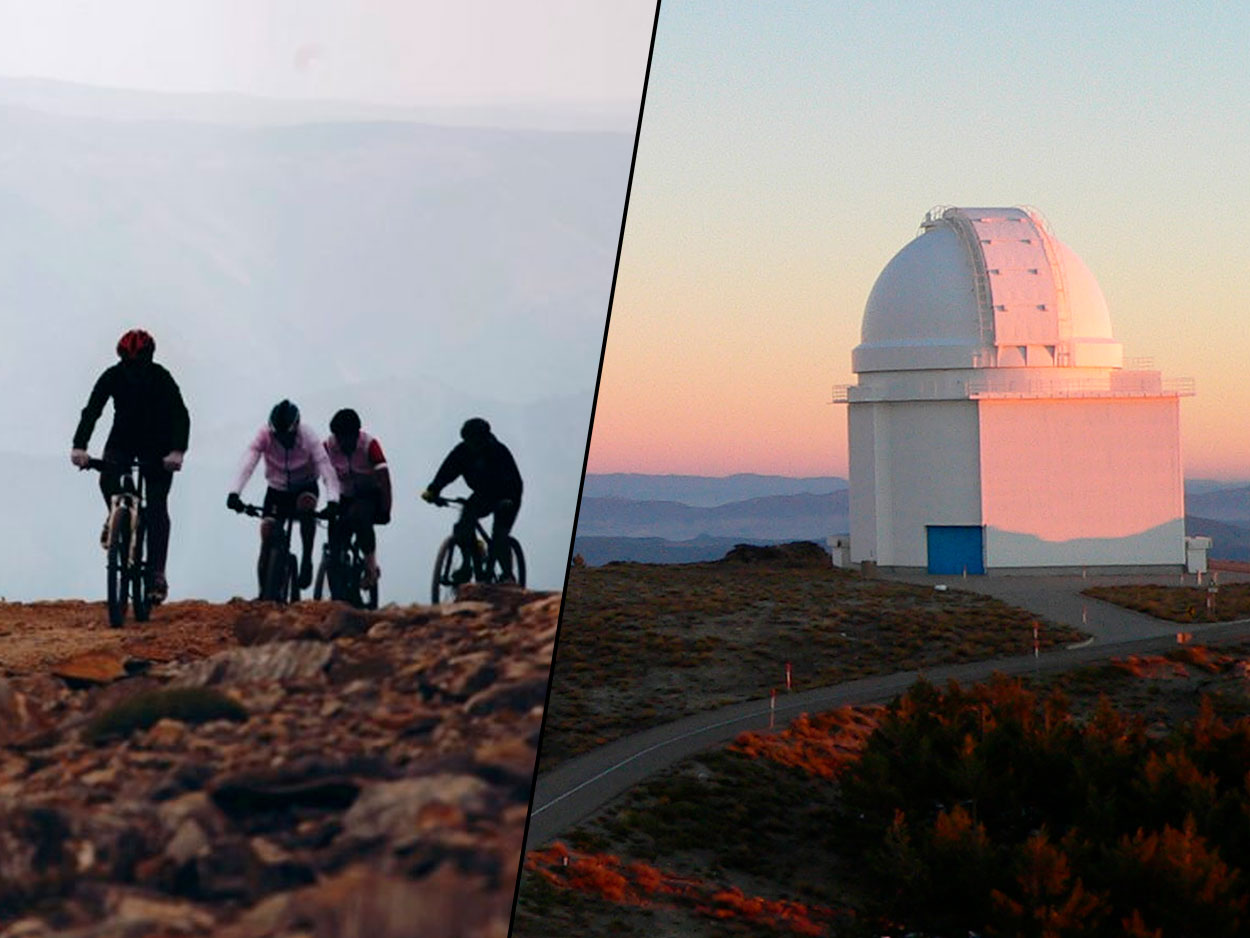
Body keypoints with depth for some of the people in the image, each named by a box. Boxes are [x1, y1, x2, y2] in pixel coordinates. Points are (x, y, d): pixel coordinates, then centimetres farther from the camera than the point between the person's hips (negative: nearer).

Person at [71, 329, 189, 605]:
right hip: (122, 441, 2)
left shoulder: (161, 379, -22)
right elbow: (91, 411, -23)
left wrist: (177, 451, -47)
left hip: (157, 446, -2)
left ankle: (157, 574, -11)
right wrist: (79, 446, -39)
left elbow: (180, 417, -30)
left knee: (157, 507, -10)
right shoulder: (113, 377, -17)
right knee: (108, 480, -26)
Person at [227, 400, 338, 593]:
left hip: (305, 488, -2)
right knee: (267, 531, -12)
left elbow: (326, 470, -35)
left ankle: (307, 560, -20)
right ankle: (264, 593, -1)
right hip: (276, 490, 2)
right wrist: (234, 493, -49)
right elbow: (247, 465, -33)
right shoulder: (264, 436, -23)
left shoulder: (308, 438, -26)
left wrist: (332, 501, -50)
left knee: (306, 504, -35)